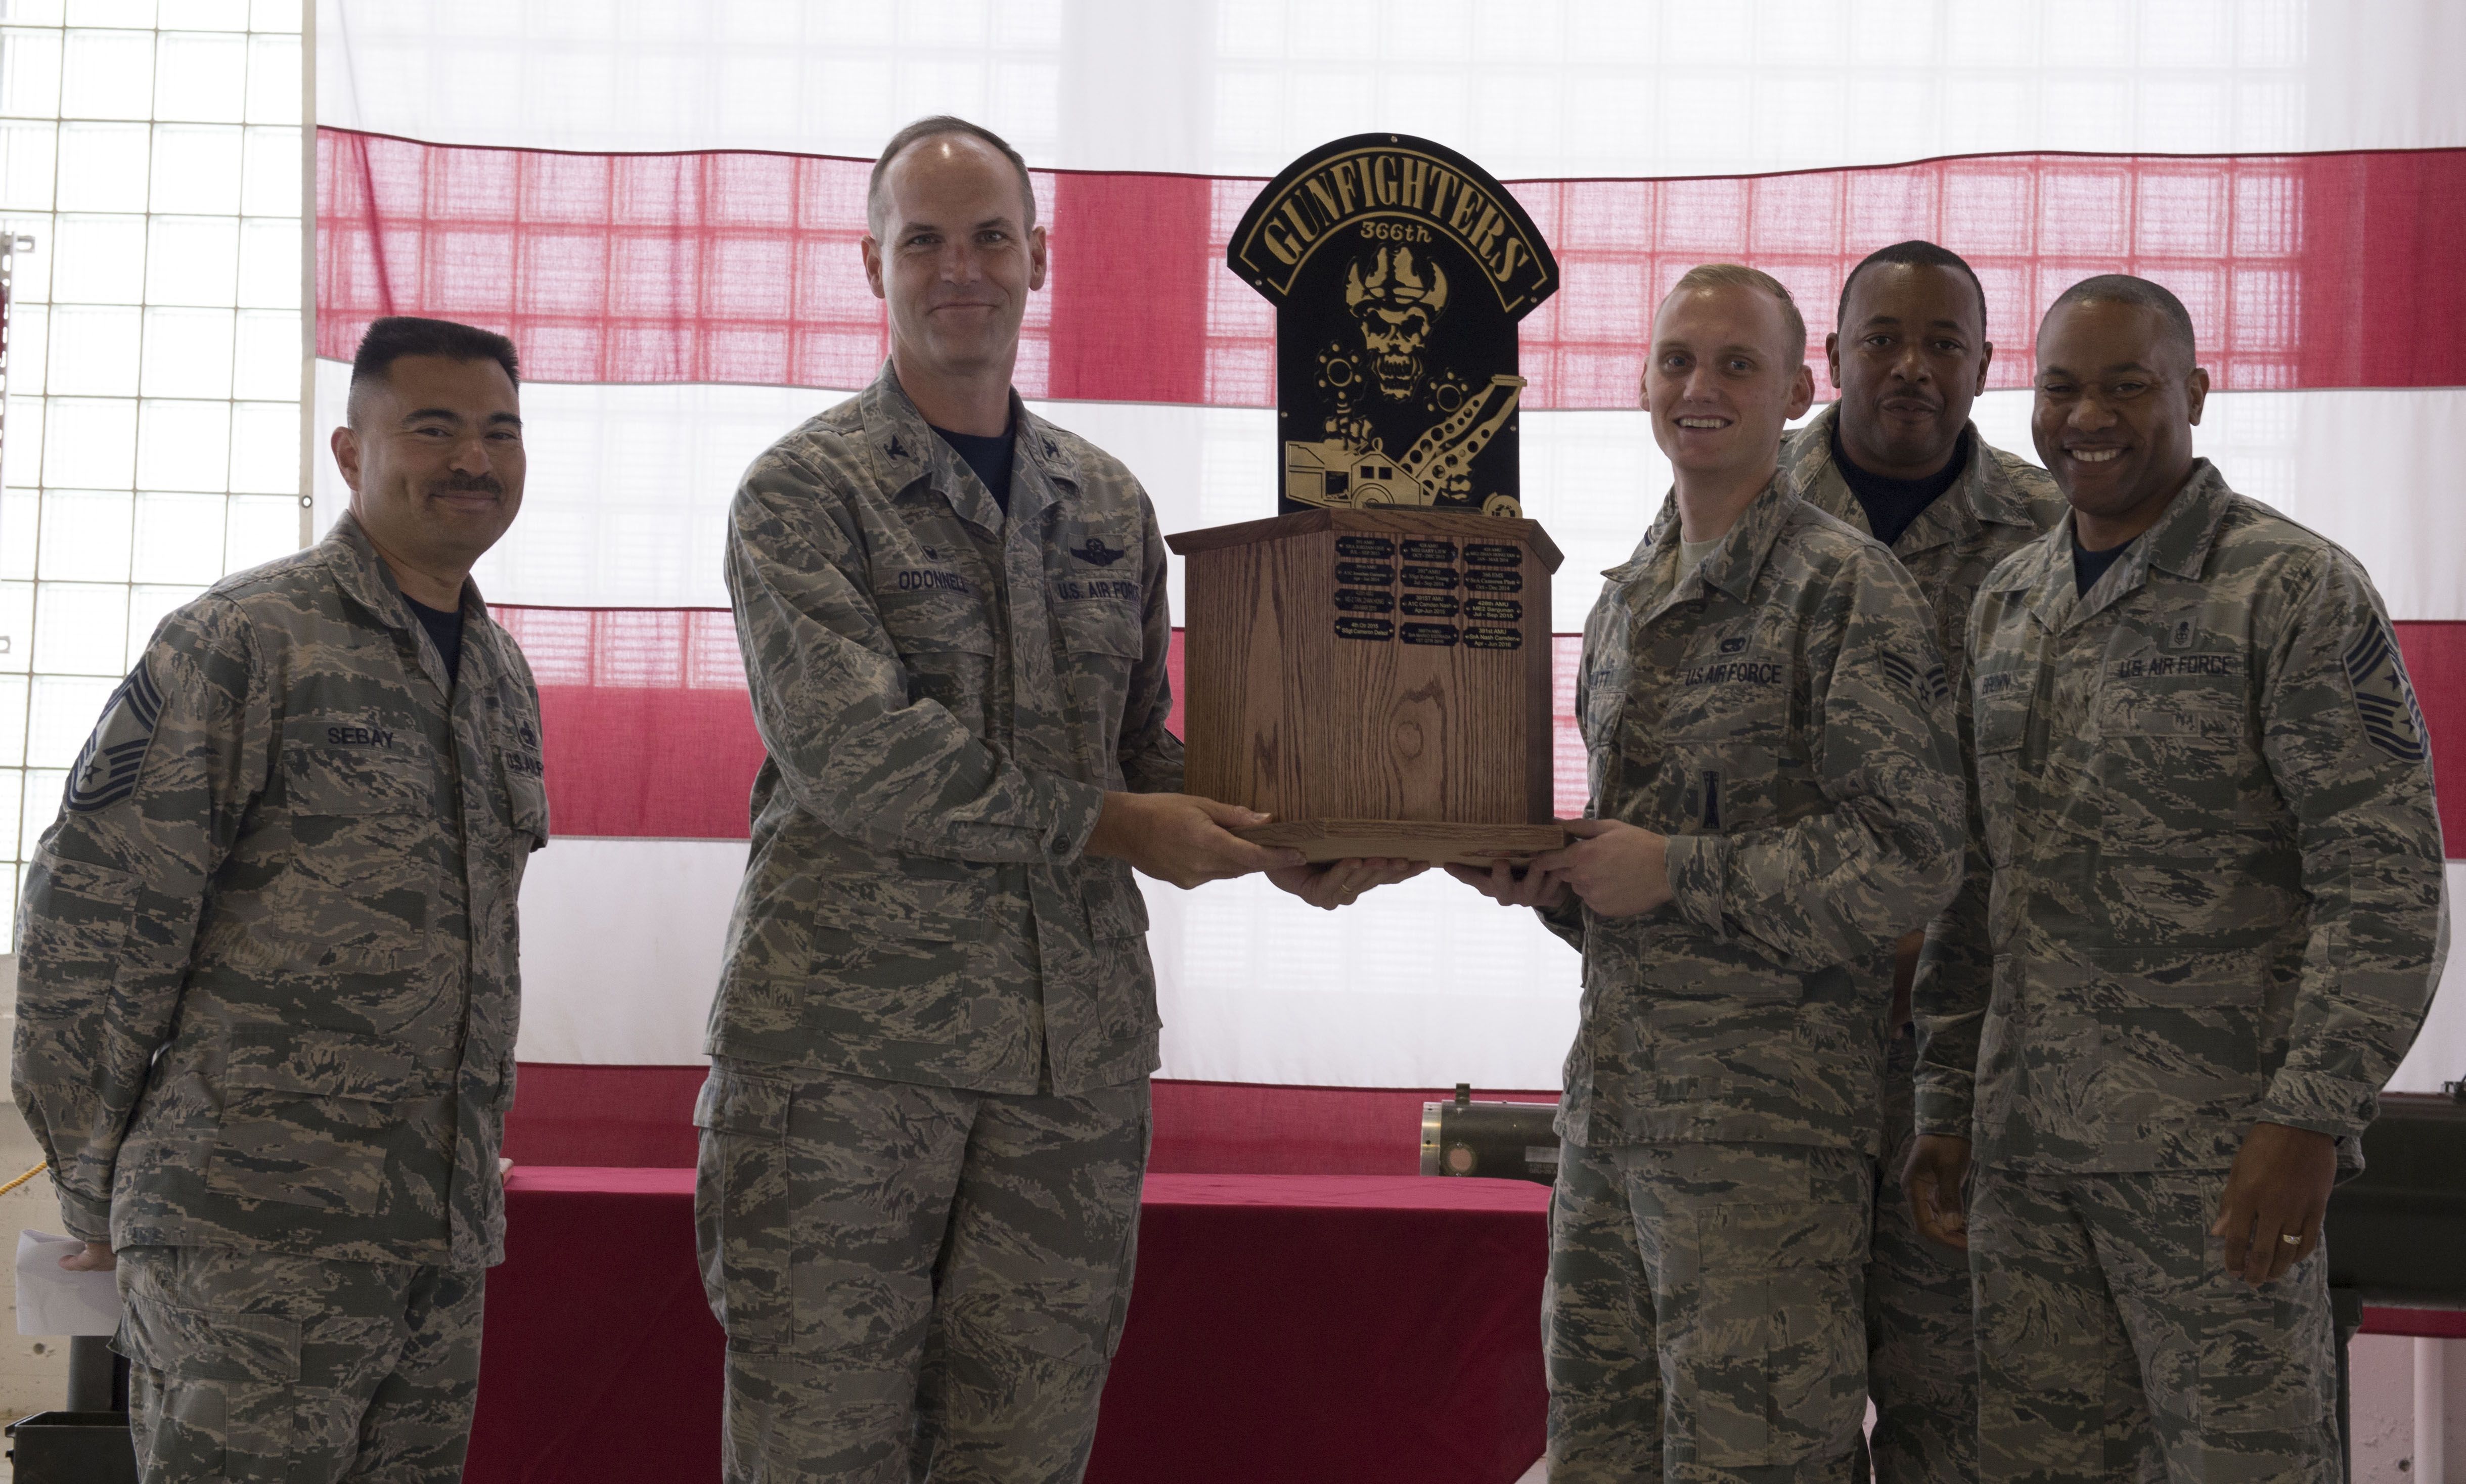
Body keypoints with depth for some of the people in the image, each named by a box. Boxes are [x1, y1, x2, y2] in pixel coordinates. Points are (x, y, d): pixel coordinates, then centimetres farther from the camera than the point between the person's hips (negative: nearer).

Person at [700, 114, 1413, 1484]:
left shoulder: (1110, 507, 16)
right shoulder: (804, 493, -2)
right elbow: (849, 747, -14)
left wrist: (1274, 846, 2)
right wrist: (1098, 826, -13)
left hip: (1074, 1048, 5)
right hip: (844, 1039, -5)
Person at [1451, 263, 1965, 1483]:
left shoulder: (1848, 589, -8)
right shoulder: (1624, 599, 16)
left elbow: (1908, 862, -15)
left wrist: (1672, 874, -15)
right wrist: (1545, 876, 4)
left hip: (1768, 1112, -7)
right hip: (1611, 1096, 8)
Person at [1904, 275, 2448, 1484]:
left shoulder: (2294, 593, -6)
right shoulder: (2006, 605, 14)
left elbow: (2387, 883, -11)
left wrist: (2310, 1119, -18)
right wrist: (1947, 1106, 14)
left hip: (2213, 1151, -6)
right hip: (2026, 1145, 6)